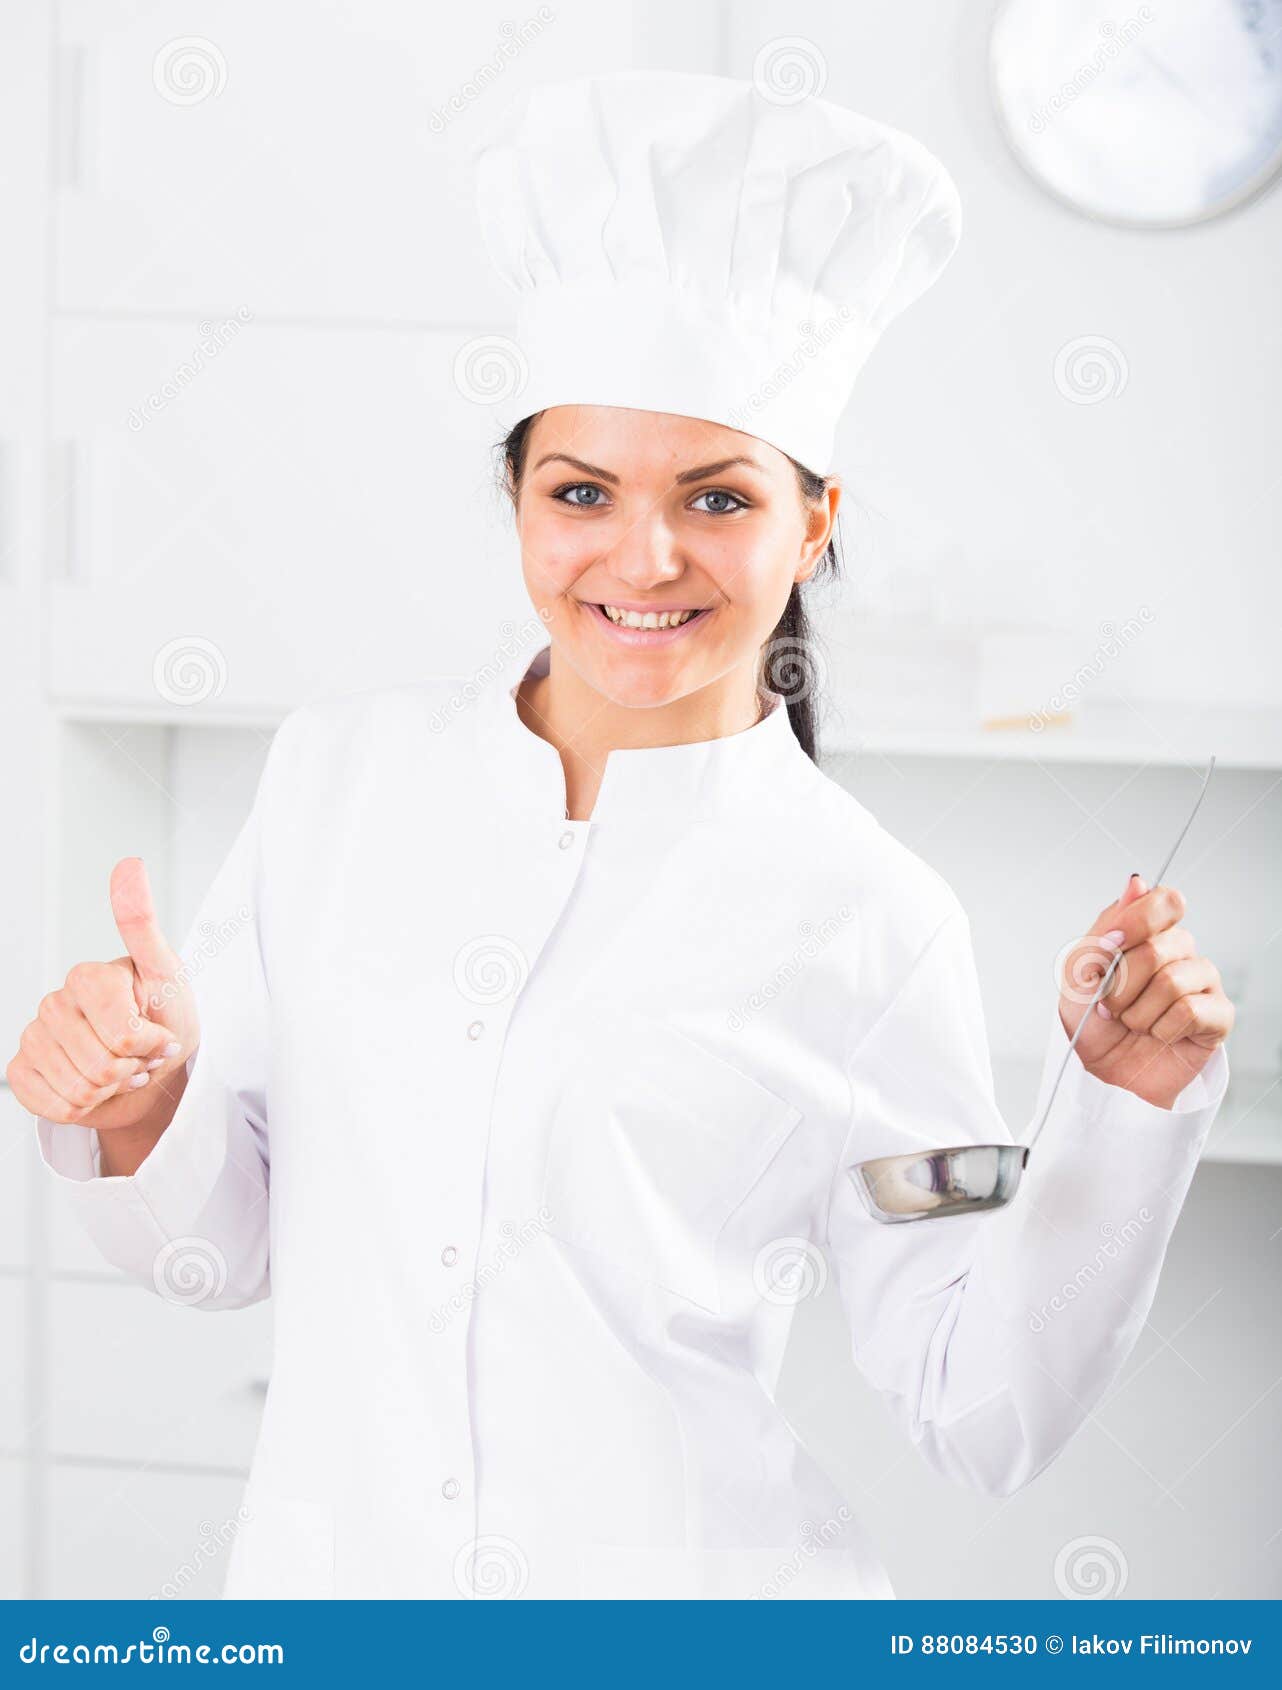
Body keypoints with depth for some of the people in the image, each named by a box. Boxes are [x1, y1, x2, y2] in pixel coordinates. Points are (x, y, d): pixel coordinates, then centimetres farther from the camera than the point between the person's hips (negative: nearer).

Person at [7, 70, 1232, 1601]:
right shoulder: (340, 770, -1)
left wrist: (1126, 1113, -15)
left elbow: (981, 1420, -5)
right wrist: (137, 1112, -14)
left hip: (690, 1600, -2)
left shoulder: (868, 923, -8)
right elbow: (216, 1248, 4)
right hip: (331, 1585, 2)